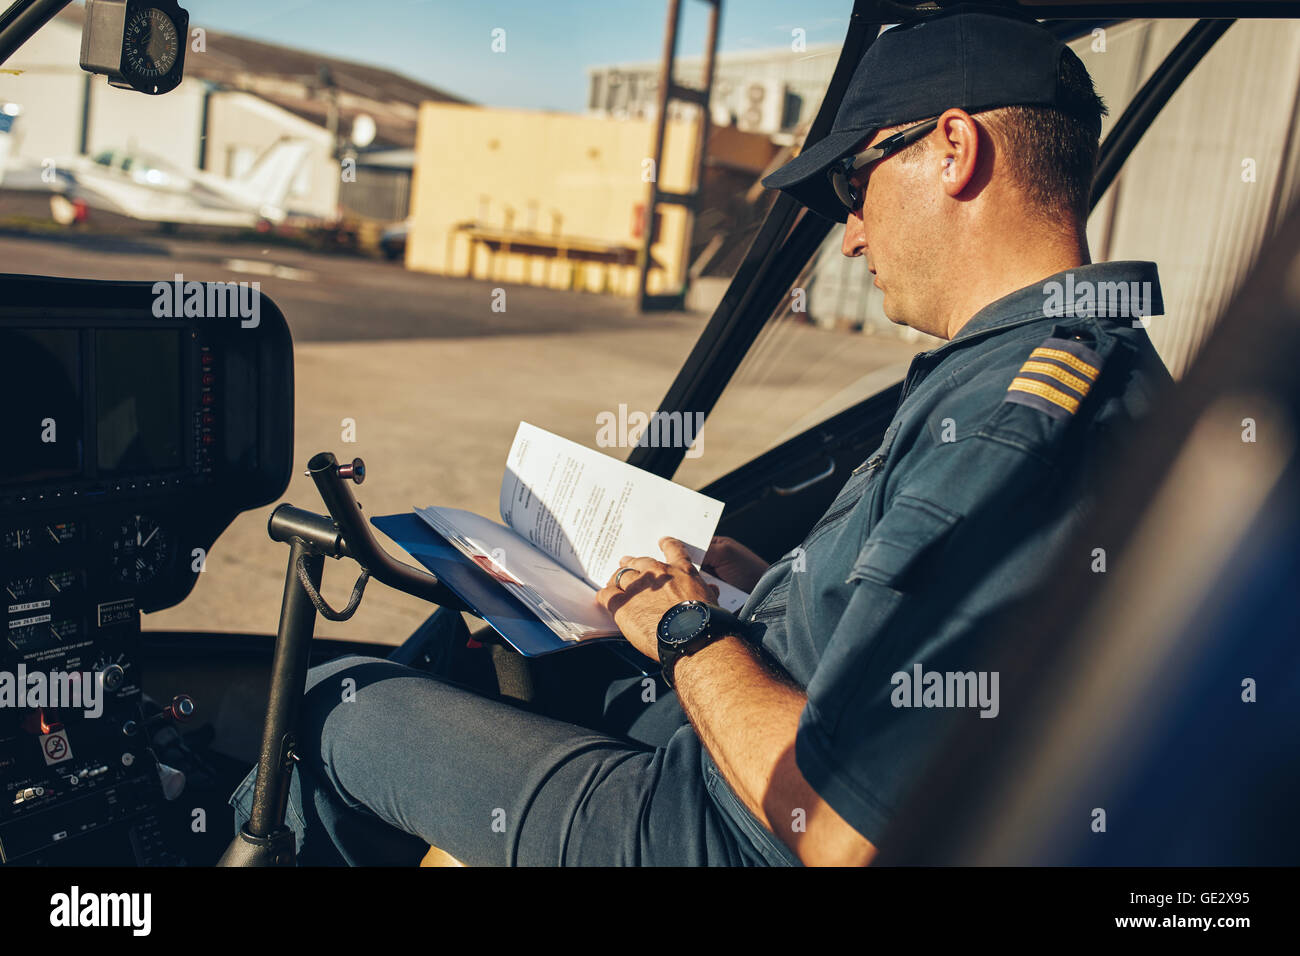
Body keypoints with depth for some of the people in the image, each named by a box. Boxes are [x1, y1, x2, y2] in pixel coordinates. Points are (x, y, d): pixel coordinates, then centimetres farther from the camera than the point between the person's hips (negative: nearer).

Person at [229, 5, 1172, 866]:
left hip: (742, 842, -9)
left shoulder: (1009, 430, -30)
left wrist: (688, 633, -15)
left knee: (332, 705, 4)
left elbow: (841, 830, -30)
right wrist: (773, 585, 9)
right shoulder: (1105, 364, 4)